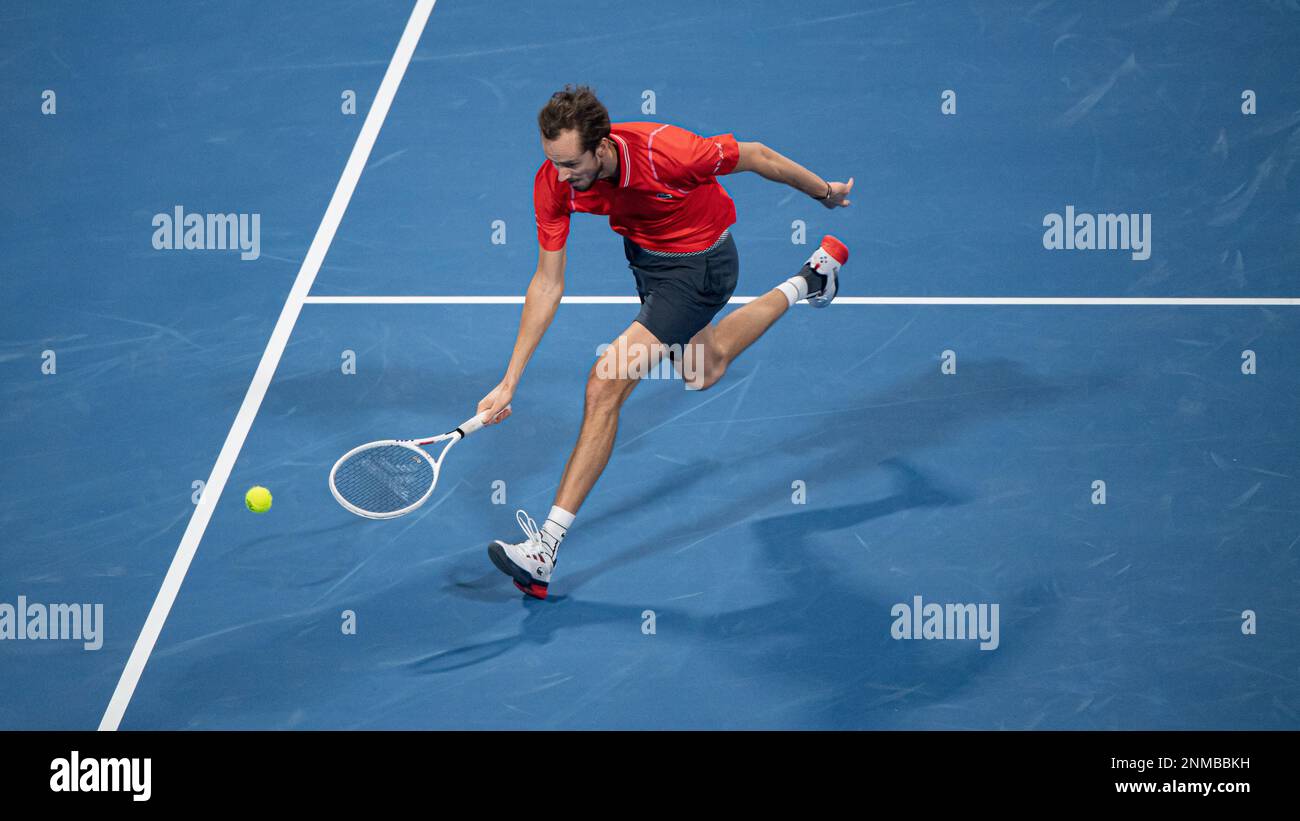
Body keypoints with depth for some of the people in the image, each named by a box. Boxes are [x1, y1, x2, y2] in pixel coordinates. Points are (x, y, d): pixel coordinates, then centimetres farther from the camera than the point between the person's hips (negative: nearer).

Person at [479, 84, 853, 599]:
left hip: (699, 263, -7)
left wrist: (826, 193, -3)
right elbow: (547, 285, -16)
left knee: (607, 385, -20)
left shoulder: (666, 153, -39)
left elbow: (756, 157, -21)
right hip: (644, 255, 7)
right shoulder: (553, 181, -24)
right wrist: (509, 383, -19)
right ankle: (805, 283, 57)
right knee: (702, 372, 32)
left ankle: (547, 548, -16)